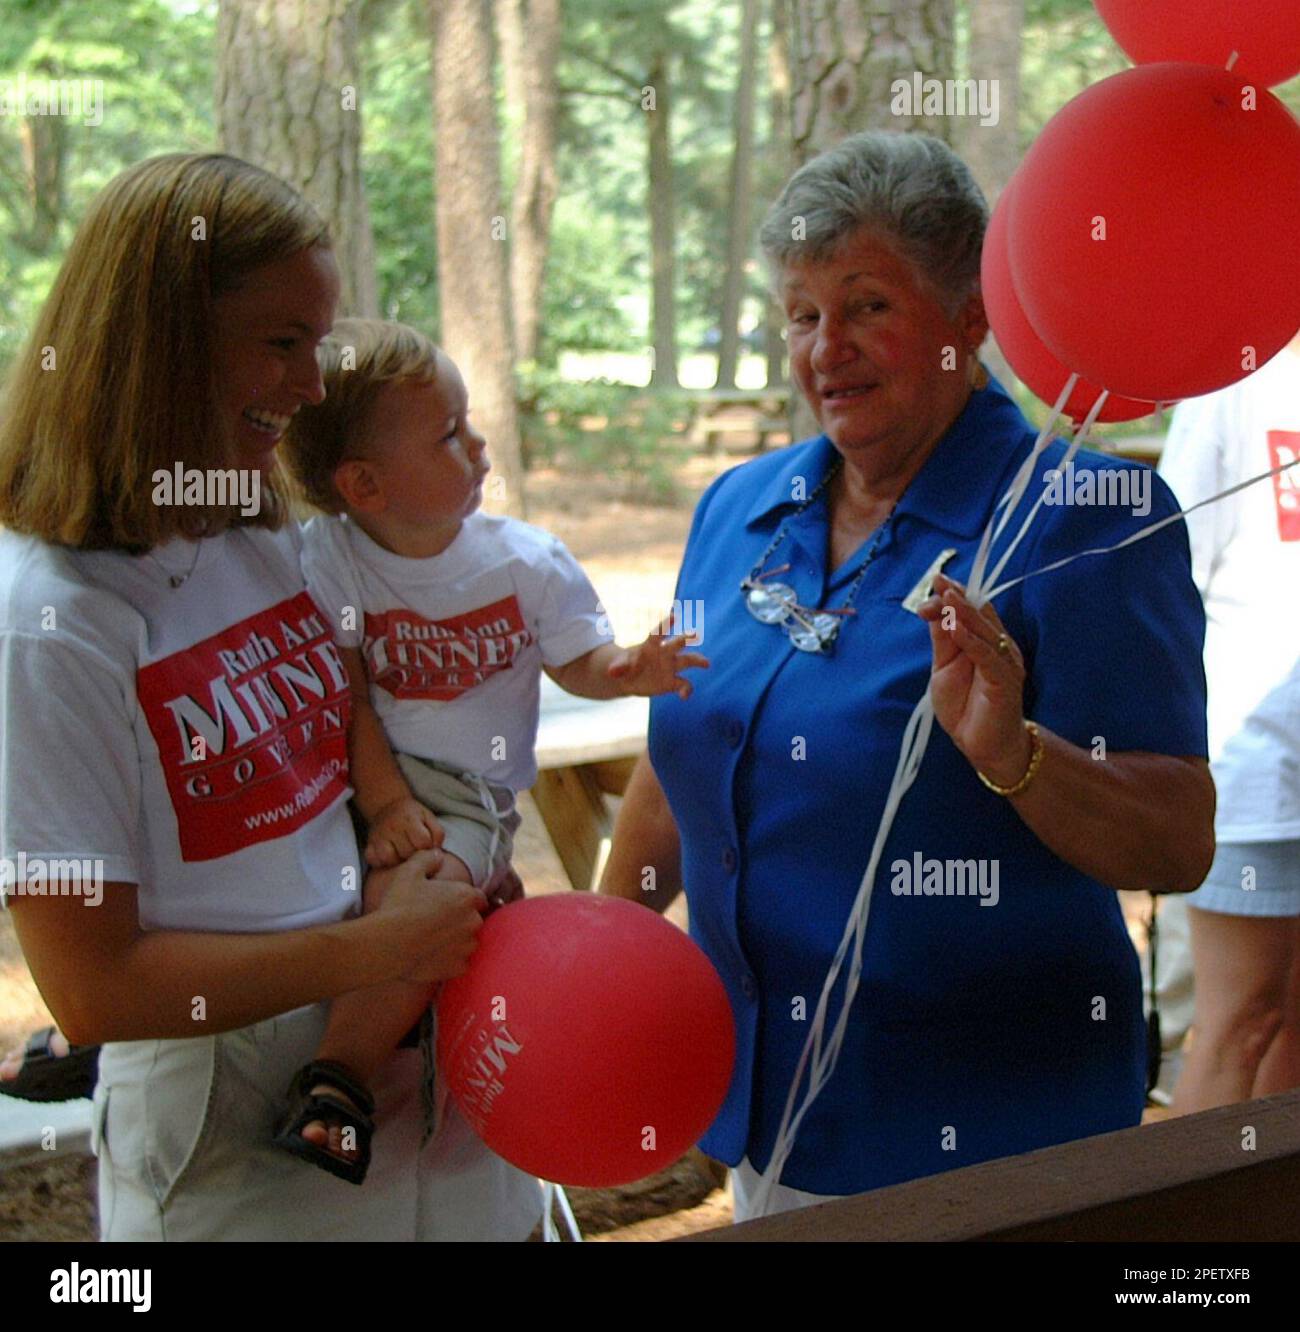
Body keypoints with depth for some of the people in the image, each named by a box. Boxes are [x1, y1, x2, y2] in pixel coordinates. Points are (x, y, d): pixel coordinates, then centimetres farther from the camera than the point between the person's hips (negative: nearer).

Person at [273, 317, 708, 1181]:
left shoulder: (527, 561, -1)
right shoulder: (325, 558, -5)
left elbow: (574, 661, 8)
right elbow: (341, 695, -7)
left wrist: (623, 671, -15)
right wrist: (384, 803, -15)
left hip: (466, 794, -2)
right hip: (347, 782, 2)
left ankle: (337, 1081, -27)